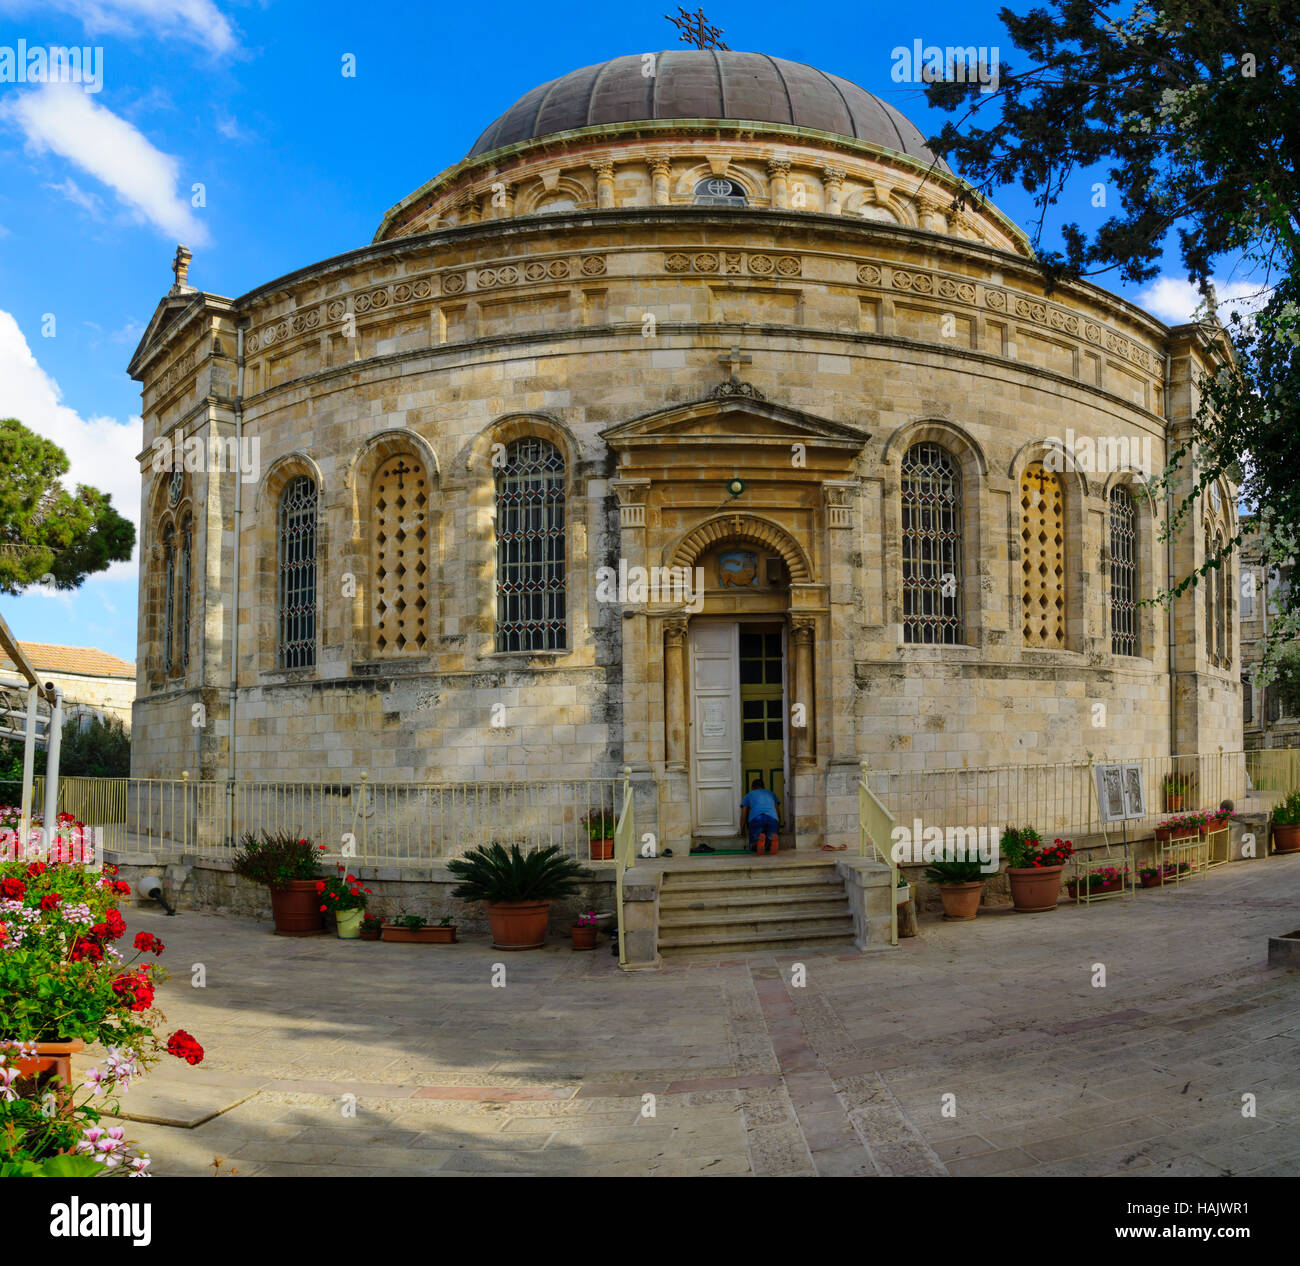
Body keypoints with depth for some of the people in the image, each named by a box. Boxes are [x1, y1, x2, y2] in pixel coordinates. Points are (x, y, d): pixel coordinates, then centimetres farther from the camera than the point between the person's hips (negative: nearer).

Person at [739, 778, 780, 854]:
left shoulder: (749, 795, 31)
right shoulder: (771, 793, 37)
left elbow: (743, 816, 28)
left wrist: (742, 831, 41)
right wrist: (778, 830, 51)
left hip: (756, 818, -2)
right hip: (772, 818, 2)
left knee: (753, 846, 8)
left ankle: (759, 838, -29)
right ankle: (774, 838, -26)